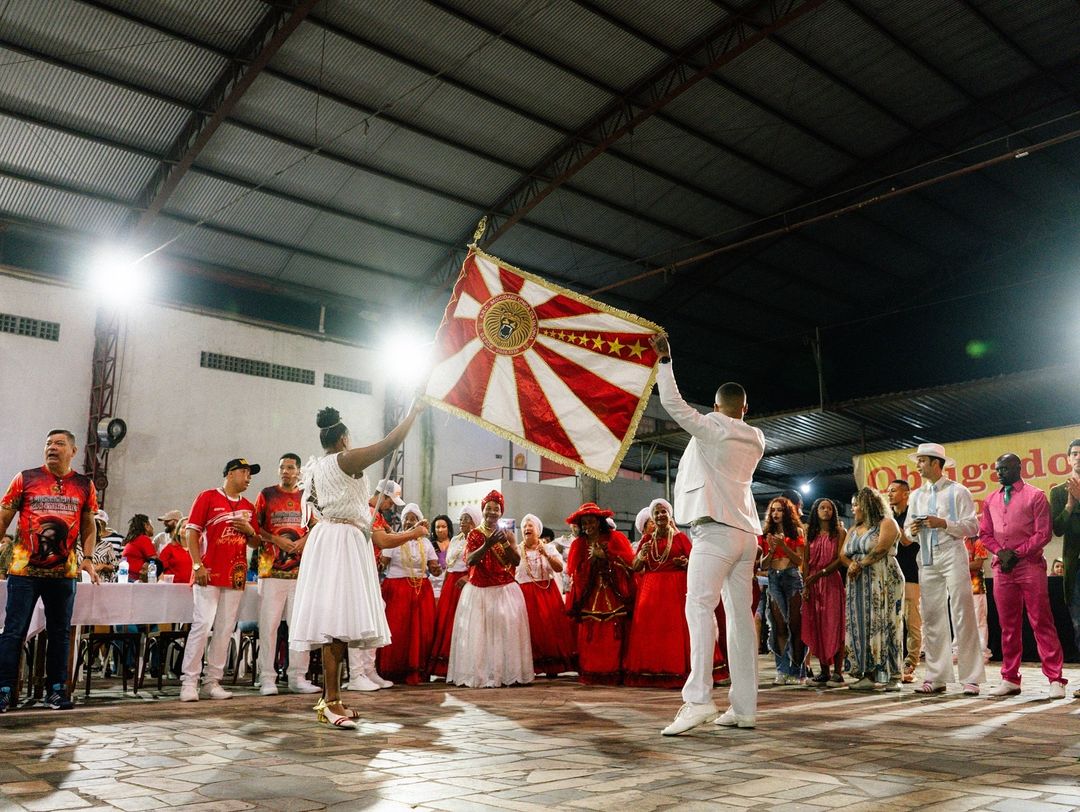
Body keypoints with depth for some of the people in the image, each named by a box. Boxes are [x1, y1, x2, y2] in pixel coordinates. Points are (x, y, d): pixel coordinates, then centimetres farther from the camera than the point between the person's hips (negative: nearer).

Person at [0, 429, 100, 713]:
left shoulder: (84, 485, 7)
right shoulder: (25, 479, 2)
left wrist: (88, 558, 1)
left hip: (64, 572, 2)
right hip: (24, 569, -2)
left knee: (60, 633, 9)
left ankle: (57, 689, 18)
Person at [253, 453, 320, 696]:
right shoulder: (266, 494, 6)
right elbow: (255, 527, 3)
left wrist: (302, 542, -6)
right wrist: (277, 540, -11)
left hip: (300, 570, 2)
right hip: (271, 570, -2)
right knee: (269, 624, -4)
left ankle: (297, 677, 11)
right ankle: (267, 678, 3)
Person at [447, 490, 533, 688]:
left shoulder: (506, 534, 9)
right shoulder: (474, 534, 4)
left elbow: (517, 561, -1)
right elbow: (470, 560, -10)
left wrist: (505, 542, -15)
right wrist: (487, 544, -21)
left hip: (505, 590, 1)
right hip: (479, 591, -1)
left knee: (508, 629, -7)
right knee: (478, 632, -6)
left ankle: (509, 673, 0)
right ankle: (479, 674, -2)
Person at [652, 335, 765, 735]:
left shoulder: (711, 428, -2)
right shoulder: (756, 439, 16)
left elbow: (673, 404, -6)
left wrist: (664, 361, -1)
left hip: (715, 530, -7)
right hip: (746, 533, 7)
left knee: (700, 607, -15)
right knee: (740, 615, 5)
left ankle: (699, 699, -27)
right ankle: (743, 708, 5)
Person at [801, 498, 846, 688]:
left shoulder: (839, 532, 4)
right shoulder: (810, 533, 13)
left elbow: (840, 559, -4)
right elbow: (806, 561, 7)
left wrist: (820, 574, -13)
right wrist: (805, 585, -3)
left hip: (832, 581, -3)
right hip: (812, 584, 3)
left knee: (834, 625, -7)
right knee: (816, 627, 2)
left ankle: (837, 672, -6)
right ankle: (824, 671, 7)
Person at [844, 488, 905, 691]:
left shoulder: (887, 523, -1)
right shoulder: (853, 530, 21)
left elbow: (881, 549, -15)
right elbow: (844, 555, 13)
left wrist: (860, 564, -11)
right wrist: (852, 565, -7)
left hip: (883, 582, -7)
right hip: (858, 585, 7)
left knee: (884, 626, -8)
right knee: (861, 627, 0)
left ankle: (893, 676, -5)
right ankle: (869, 675, 0)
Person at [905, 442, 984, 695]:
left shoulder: (957, 491, 1)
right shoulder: (917, 495, 18)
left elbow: (972, 526, -6)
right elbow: (907, 528, 18)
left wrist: (944, 524, -17)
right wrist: (912, 529, -4)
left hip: (952, 555, -5)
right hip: (926, 559, 5)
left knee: (962, 615, -7)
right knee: (931, 617, 4)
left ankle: (971, 678, -3)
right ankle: (936, 677, 10)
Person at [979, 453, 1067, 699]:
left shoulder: (1035, 496, 1)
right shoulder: (991, 500, 16)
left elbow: (1044, 533, -5)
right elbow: (984, 533, 15)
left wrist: (1018, 553, -11)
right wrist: (1000, 552, -3)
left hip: (1030, 565, -4)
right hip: (1002, 568, 5)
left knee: (1041, 622, -4)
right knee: (1008, 624, 7)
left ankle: (1055, 680, 0)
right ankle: (1010, 680, 13)